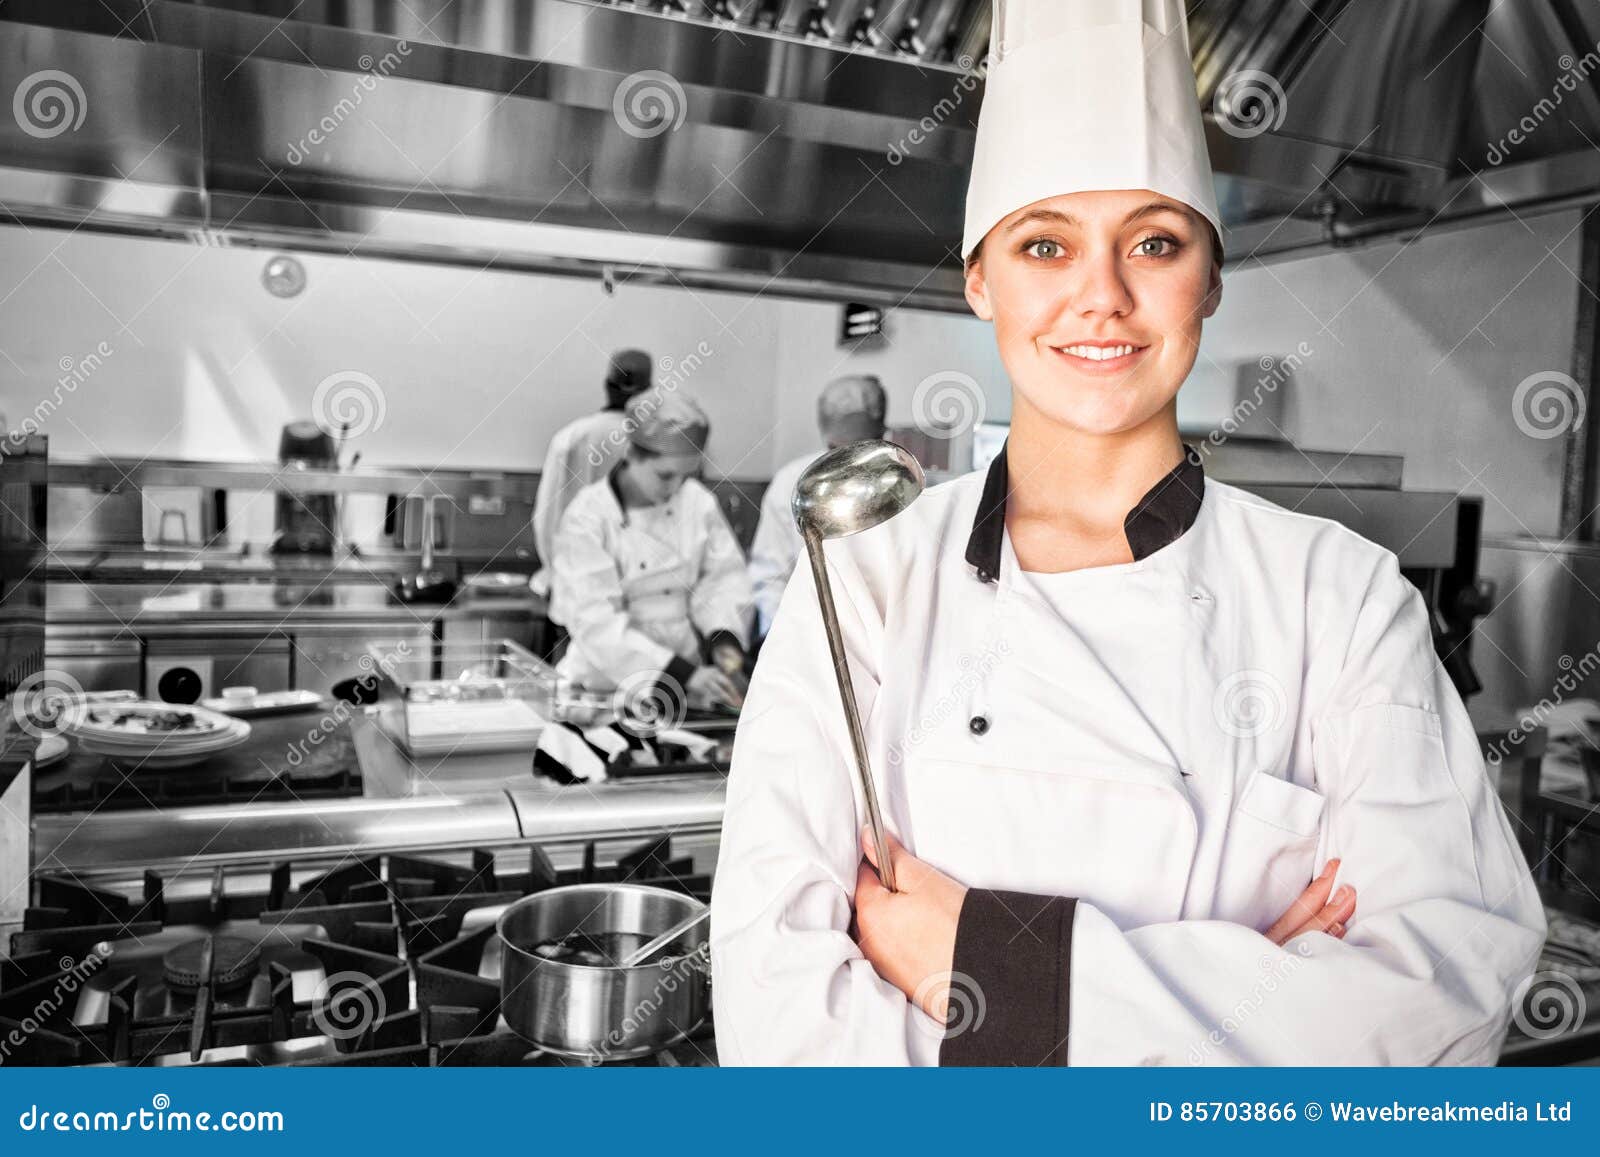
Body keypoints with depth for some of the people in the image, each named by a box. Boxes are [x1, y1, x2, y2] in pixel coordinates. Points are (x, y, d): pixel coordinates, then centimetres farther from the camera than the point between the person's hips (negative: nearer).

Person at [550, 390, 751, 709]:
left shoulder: (698, 502, 0)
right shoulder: (588, 516, -12)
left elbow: (725, 575, 8)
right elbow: (597, 620, -18)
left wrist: (725, 637, -13)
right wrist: (684, 673, -25)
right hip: (608, 683, -3)